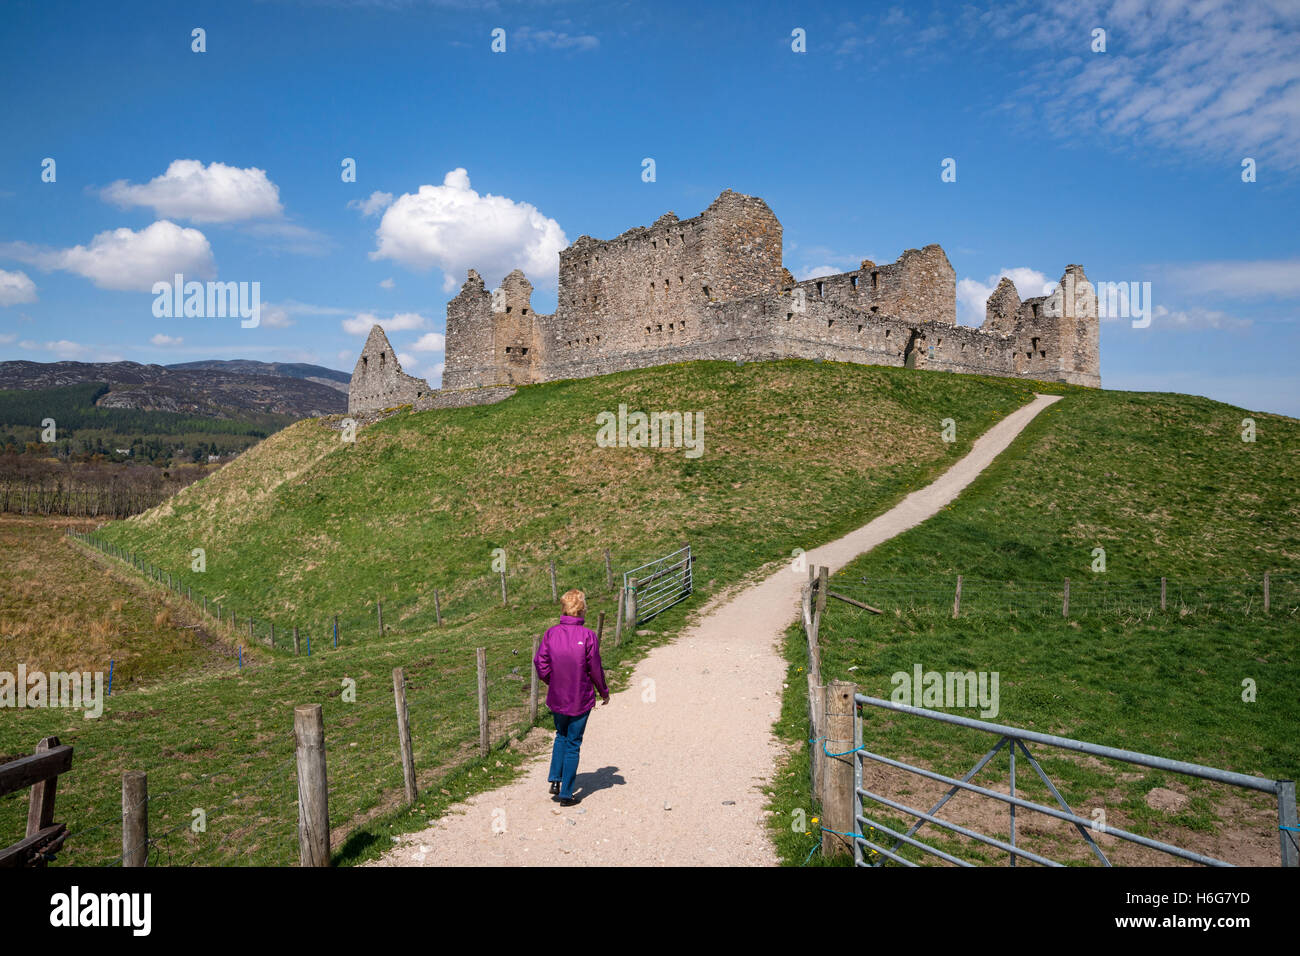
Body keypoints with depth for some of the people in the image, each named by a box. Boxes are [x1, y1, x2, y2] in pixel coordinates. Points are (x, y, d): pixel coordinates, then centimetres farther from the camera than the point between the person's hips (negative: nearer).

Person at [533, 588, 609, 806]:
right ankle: (566, 794, 16)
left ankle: (555, 779, 19)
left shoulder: (551, 633, -9)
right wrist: (604, 692, 5)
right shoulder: (588, 636, -17)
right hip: (581, 699, -3)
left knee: (561, 735, 27)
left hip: (557, 698, 3)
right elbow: (595, 669, -11)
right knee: (573, 743, 10)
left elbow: (541, 664, -5)